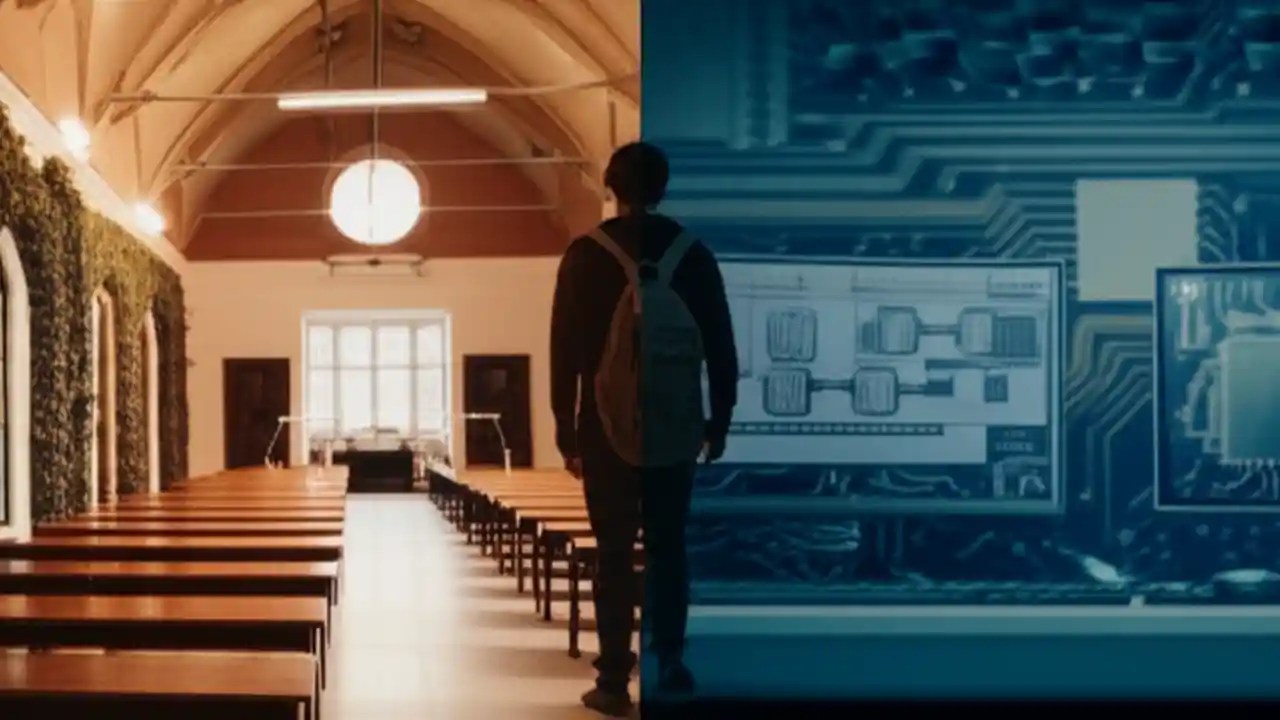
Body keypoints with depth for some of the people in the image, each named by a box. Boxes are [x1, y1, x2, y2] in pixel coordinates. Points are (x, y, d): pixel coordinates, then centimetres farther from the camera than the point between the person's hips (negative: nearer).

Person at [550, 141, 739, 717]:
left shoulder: (585, 254, -5)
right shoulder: (692, 253, 0)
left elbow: (565, 347, -4)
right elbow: (719, 344, 3)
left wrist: (566, 430, 2)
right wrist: (719, 419, 12)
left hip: (608, 425, -2)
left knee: (615, 552, 2)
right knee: (668, 545, 15)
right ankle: (669, 663, 16)